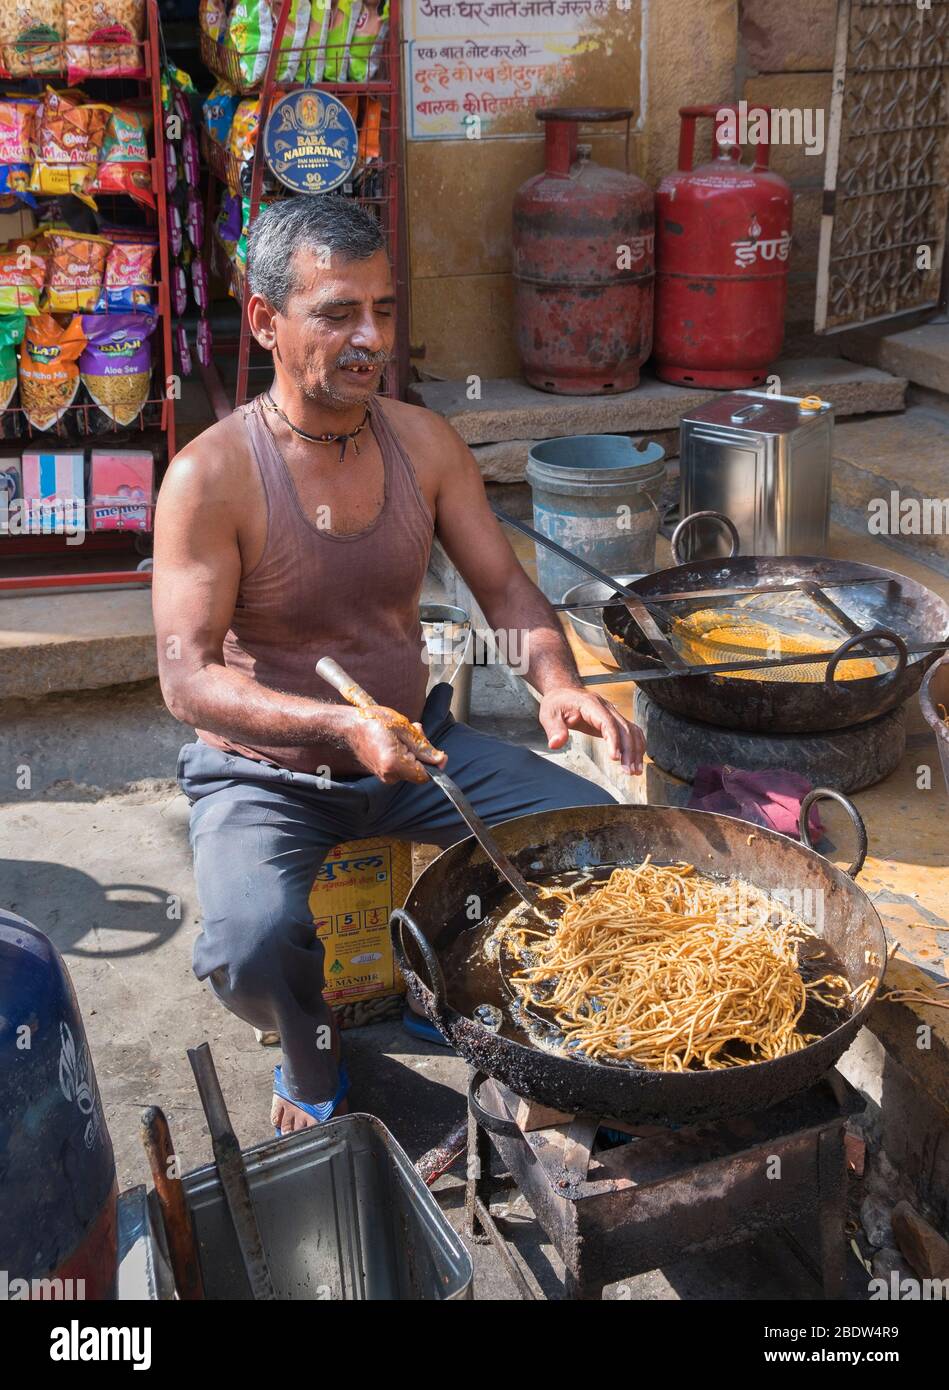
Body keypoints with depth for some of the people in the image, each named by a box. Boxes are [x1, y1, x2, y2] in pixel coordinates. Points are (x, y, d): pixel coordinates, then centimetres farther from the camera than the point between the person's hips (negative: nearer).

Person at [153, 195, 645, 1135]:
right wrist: (340, 724, -37)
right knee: (254, 944, -32)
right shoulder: (211, 476, -19)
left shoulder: (422, 442, -3)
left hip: (413, 744, 5)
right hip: (264, 770, -4)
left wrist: (557, 685, -19)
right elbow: (187, 677, -22)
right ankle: (313, 1060, 6)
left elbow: (504, 588, 3)